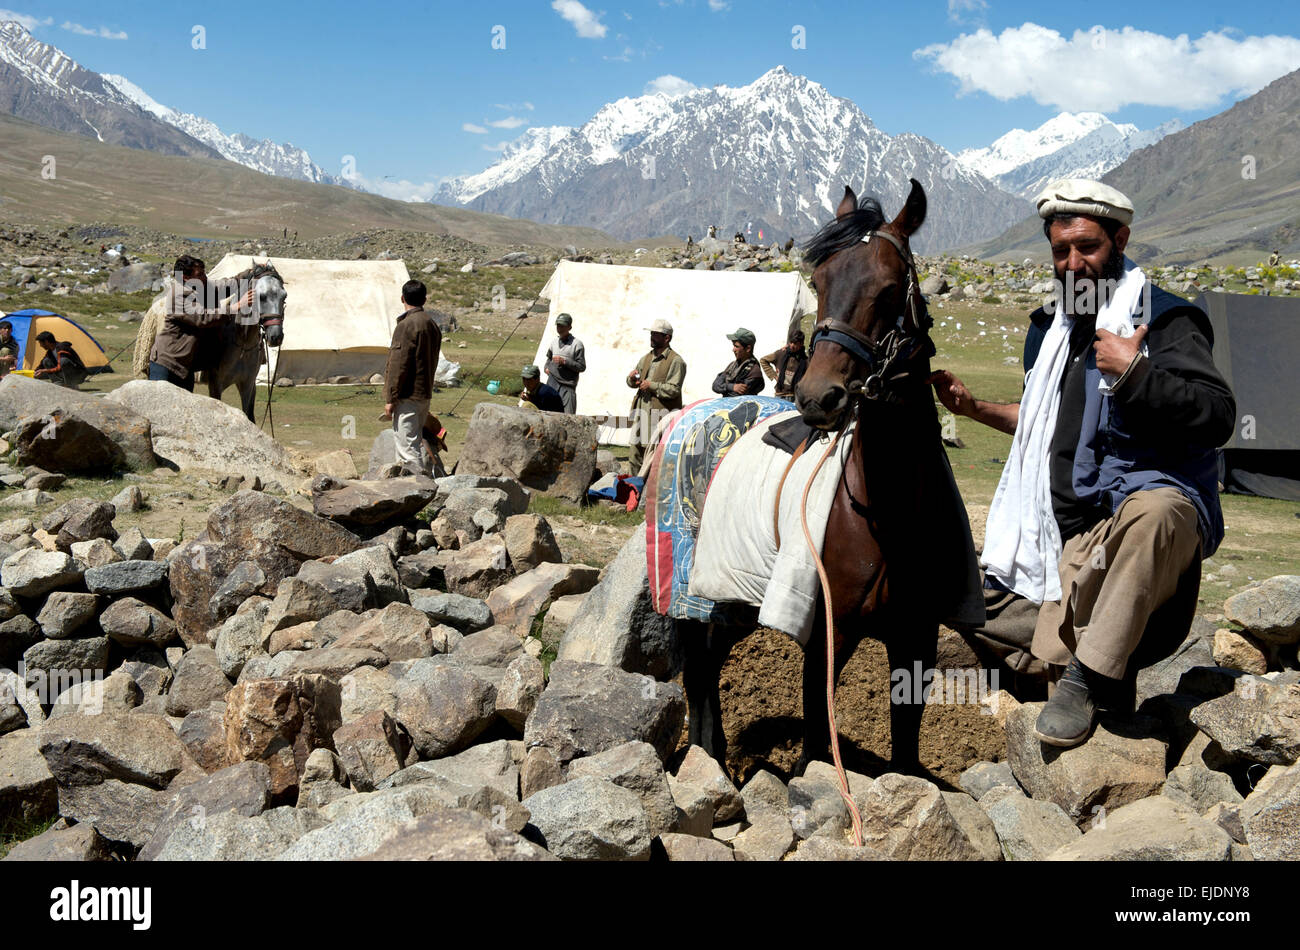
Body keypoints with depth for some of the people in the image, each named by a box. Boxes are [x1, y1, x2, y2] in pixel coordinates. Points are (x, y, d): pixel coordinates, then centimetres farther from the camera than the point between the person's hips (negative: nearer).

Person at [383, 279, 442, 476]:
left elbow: (399, 365, -17)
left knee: (408, 445, -6)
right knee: (415, 441, 16)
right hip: (425, 394, 9)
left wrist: (390, 399, -13)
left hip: (407, 396, -9)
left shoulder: (406, 325, -14)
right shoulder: (432, 325, 12)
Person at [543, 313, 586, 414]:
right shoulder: (554, 342, 12)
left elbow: (582, 367, -9)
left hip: (567, 386, -5)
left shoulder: (577, 344, -6)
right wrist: (547, 367, 12)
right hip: (552, 383, 5)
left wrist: (564, 362, -17)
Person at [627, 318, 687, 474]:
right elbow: (633, 384, 26)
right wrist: (632, 378, 3)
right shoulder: (647, 358, 19)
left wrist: (652, 385, -14)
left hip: (661, 415, -8)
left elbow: (674, 390, -14)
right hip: (641, 412, 8)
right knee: (635, 454, 10)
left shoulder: (675, 361, -5)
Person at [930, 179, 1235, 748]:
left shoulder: (1165, 319, -5)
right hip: (1077, 529, 7)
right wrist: (974, 408, 25)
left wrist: (1133, 373, -25)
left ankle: (1087, 678, -36)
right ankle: (1110, 664, 19)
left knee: (1151, 515, -45)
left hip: (1157, 496, -7)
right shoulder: (1050, 329, 17)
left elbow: (1218, 417, -18)